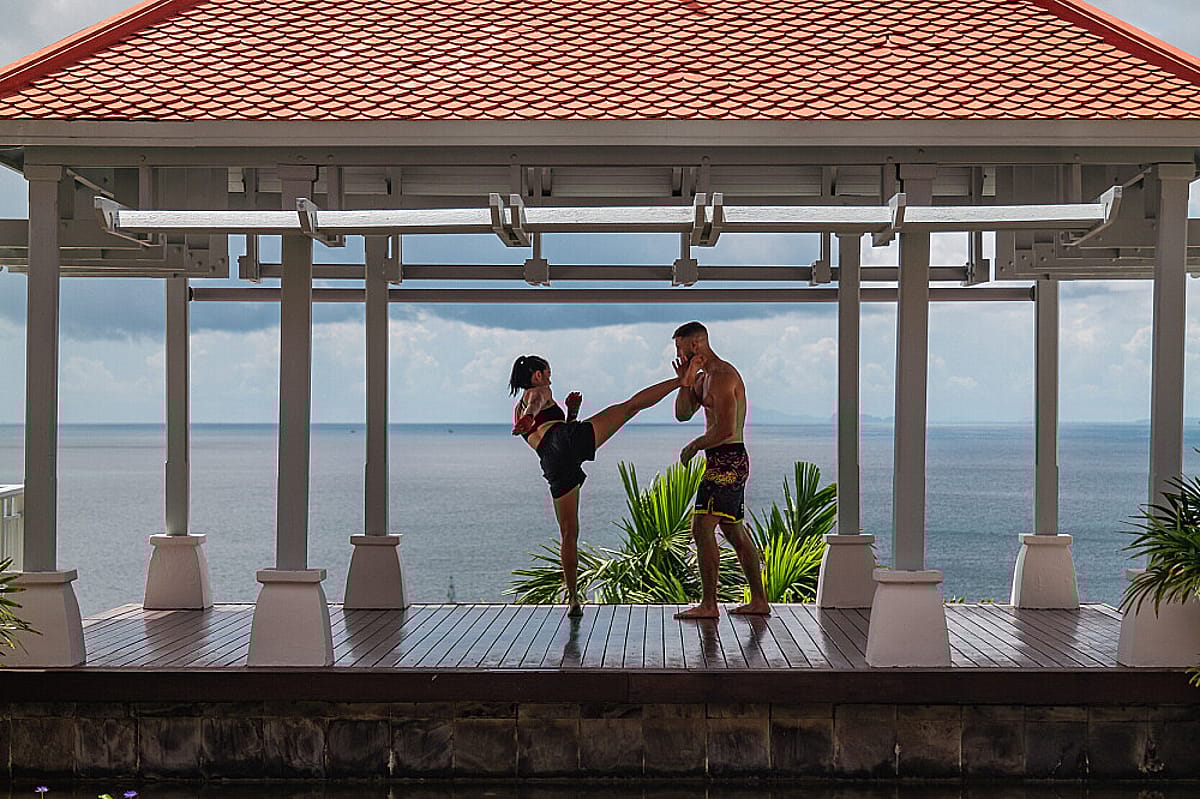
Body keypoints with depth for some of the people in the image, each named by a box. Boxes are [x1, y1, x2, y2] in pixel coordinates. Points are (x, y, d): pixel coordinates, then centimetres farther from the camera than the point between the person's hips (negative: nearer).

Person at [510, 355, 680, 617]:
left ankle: (573, 599, 9)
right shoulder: (538, 391, 17)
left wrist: (572, 411, 33)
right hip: (570, 438, -6)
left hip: (554, 466, 6)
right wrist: (530, 417, -32)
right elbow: (536, 405, -11)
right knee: (630, 405, 0)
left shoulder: (517, 412, 36)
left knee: (568, 534, 10)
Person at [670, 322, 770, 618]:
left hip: (726, 461, -11)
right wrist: (685, 382, 3)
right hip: (732, 462, 11)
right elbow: (683, 414, 18)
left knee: (702, 528, -12)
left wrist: (694, 446, -8)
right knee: (734, 531, 13)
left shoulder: (722, 376, -15)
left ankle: (709, 604, -11)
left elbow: (725, 430, -23)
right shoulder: (704, 377, 18)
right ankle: (759, 601, 17)